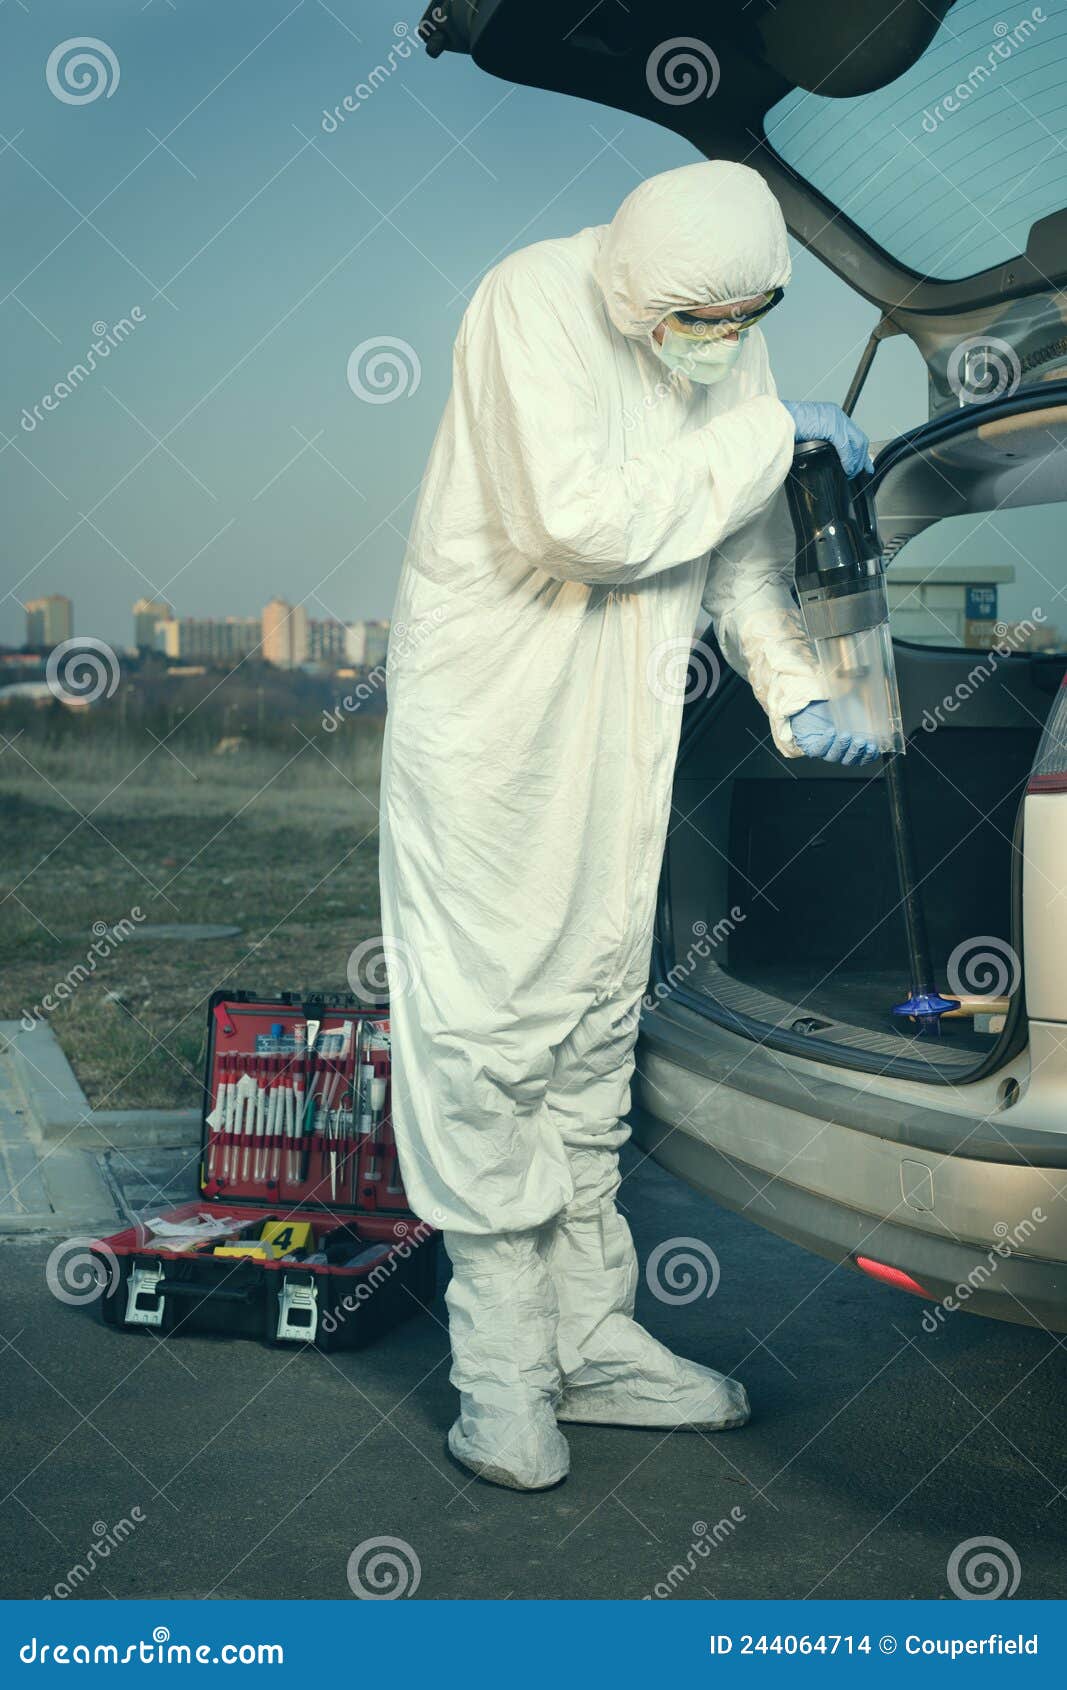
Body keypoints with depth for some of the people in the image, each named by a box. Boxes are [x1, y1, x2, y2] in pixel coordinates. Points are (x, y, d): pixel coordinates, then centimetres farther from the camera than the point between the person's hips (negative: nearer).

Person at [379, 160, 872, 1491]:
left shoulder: (729, 350, 6)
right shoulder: (535, 304, -15)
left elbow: (744, 553, 14)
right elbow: (582, 520, -27)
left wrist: (796, 691, 1)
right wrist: (771, 433, -19)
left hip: (620, 738, 7)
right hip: (486, 722, -7)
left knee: (593, 1037, 12)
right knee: (484, 1039, -4)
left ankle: (591, 1340, 22)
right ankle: (503, 1374, 6)